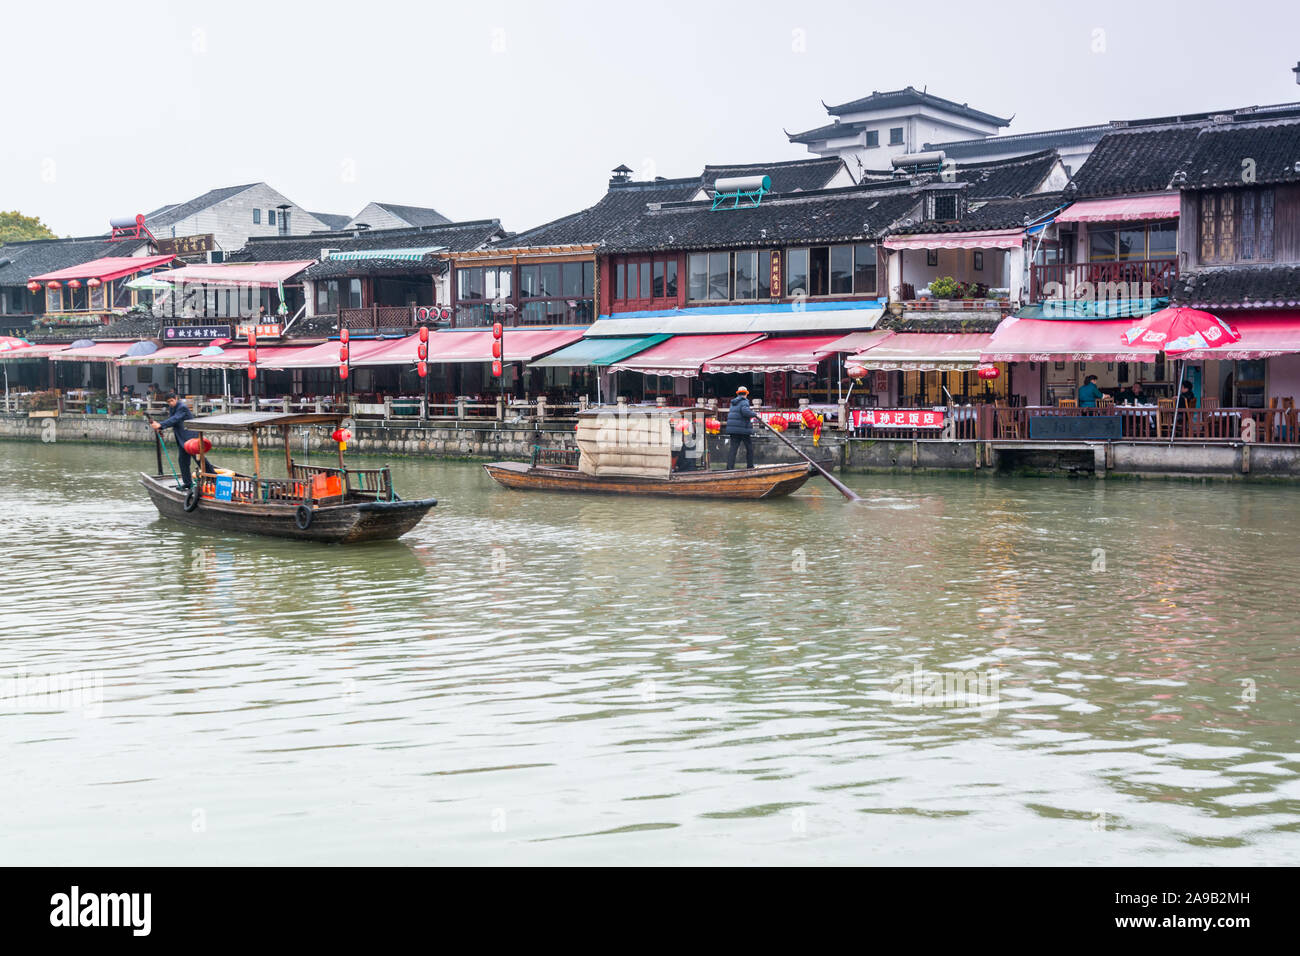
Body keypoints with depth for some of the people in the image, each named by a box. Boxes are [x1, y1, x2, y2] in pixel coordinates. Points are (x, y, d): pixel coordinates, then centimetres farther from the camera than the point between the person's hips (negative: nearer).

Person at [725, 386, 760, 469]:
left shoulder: (733, 402, 17)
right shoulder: (744, 401, -7)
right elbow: (745, 411, -25)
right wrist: (754, 414, -9)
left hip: (733, 429, 6)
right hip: (743, 429, -6)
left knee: (733, 448, -1)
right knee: (749, 448, 10)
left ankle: (729, 467, -12)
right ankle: (750, 467, 14)